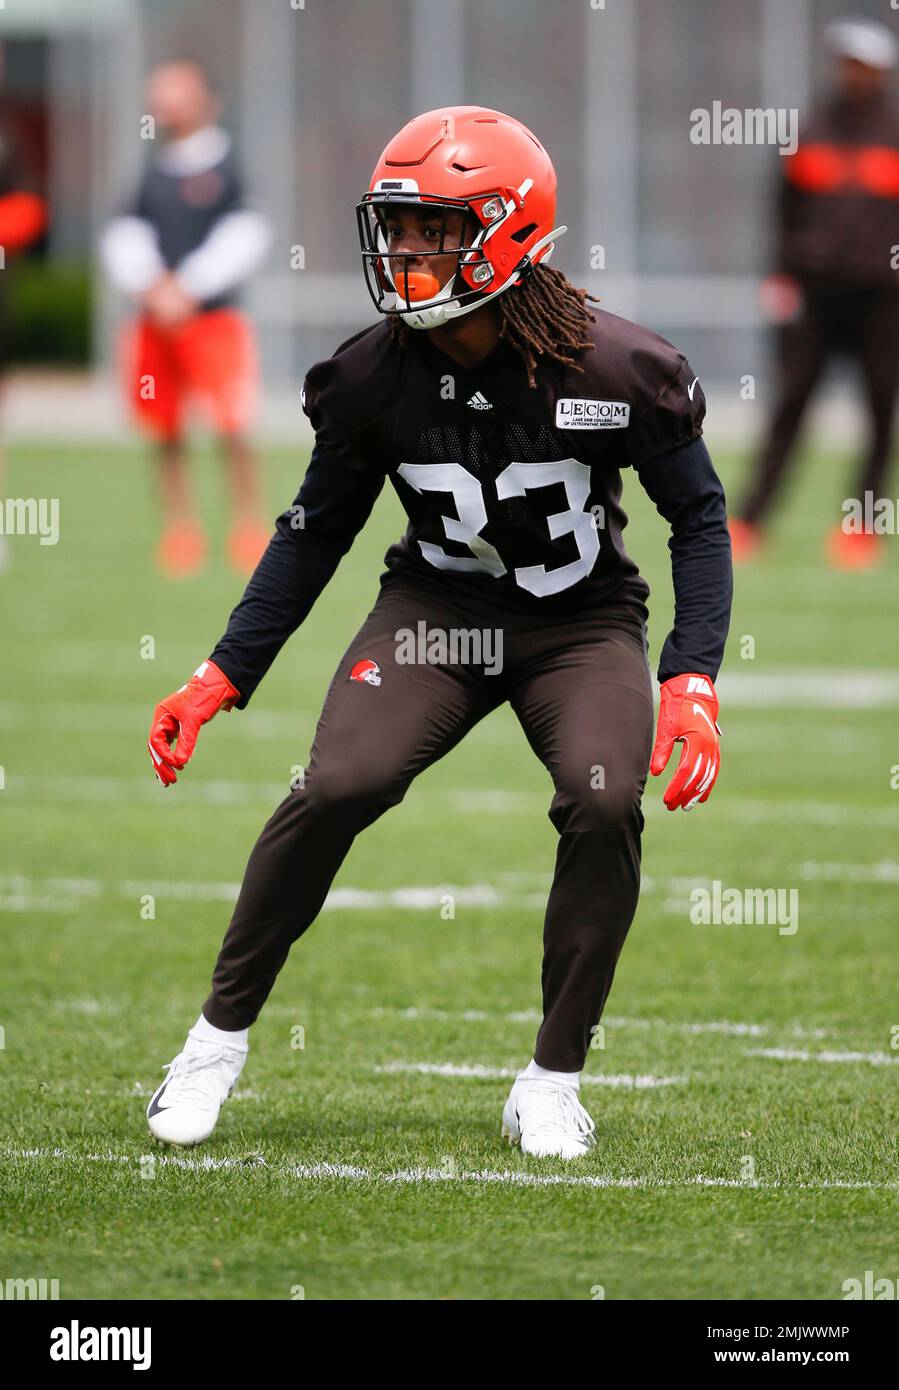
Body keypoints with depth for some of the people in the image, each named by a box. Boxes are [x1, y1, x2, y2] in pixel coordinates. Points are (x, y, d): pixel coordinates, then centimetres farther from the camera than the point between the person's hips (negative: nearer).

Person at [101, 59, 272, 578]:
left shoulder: (229, 166, -3)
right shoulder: (154, 173, 13)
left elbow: (245, 238, -9)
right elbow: (124, 236, 8)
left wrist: (188, 291, -12)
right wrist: (153, 286, -10)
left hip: (214, 316, -5)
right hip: (156, 320, 6)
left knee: (232, 428, -10)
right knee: (166, 433, 6)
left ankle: (251, 529, -5)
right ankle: (181, 529, 14)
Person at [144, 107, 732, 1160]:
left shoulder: (613, 370, -20)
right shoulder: (374, 375, -12)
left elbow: (699, 517, -7)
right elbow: (315, 532, 2)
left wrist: (692, 684, -18)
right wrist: (220, 679, -3)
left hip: (580, 618, -1)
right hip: (437, 604, 1)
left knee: (604, 801, -26)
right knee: (338, 787, -22)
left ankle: (552, 1080, -9)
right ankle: (220, 1034, -3)